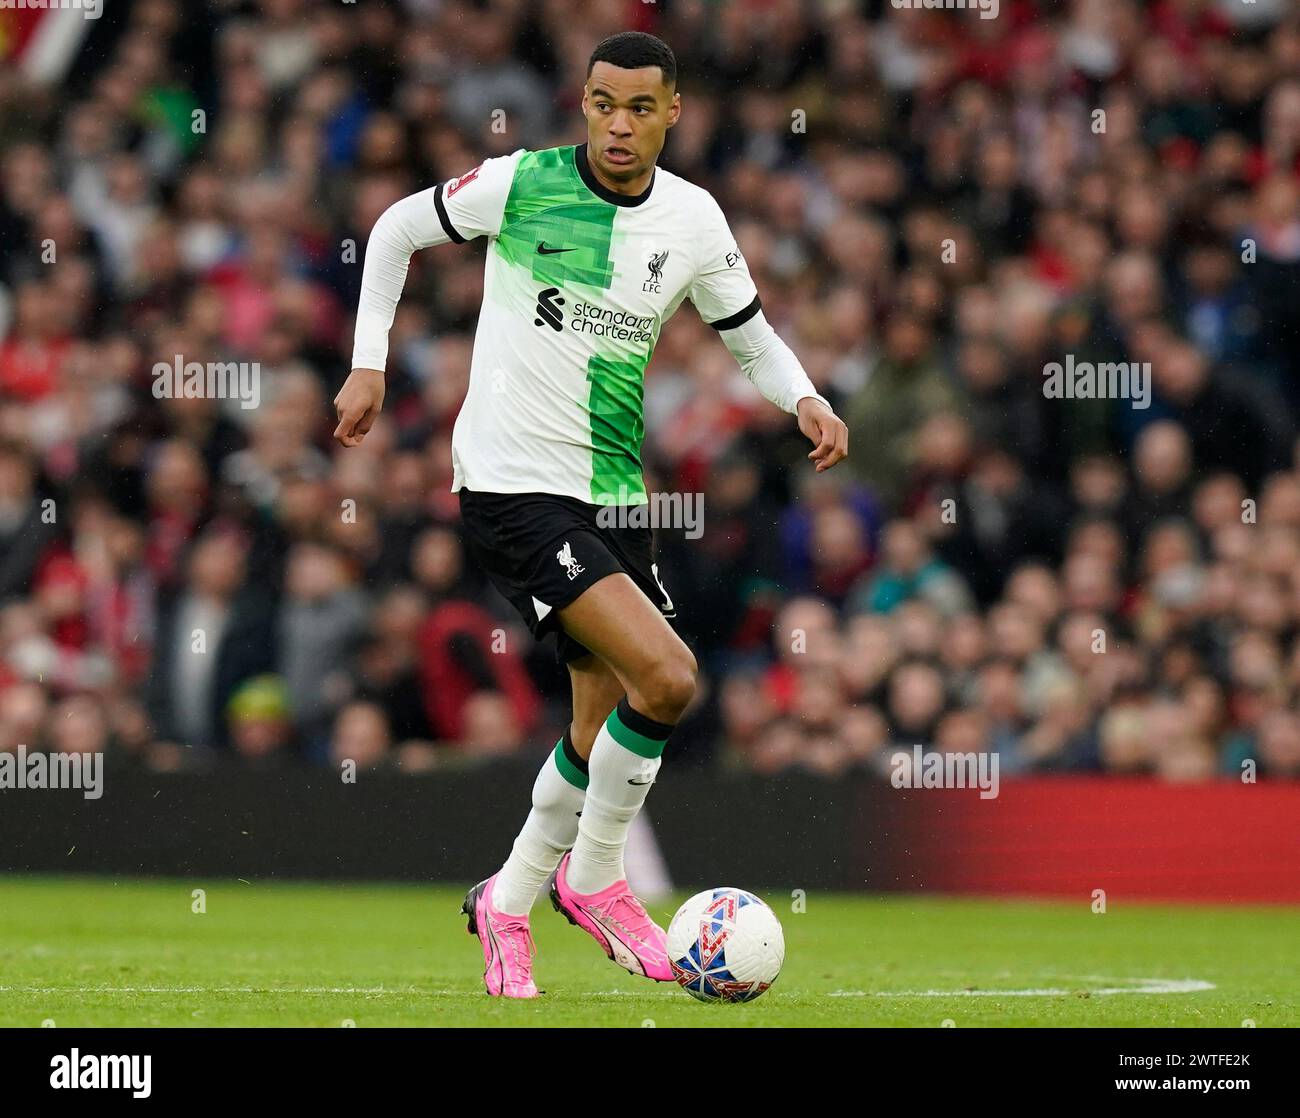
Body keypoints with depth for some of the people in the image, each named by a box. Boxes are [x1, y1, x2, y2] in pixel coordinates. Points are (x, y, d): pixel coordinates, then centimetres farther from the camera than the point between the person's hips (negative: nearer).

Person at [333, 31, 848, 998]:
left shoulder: (694, 220, 3)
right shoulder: (521, 185, -9)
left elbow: (752, 337, 15)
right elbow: (397, 229, 6)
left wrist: (806, 400, -5)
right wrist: (369, 364, 3)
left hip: (614, 496, 6)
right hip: (513, 484, -6)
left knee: (609, 721, 9)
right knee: (668, 678, -21)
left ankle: (509, 903, 30)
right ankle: (596, 876, -1)